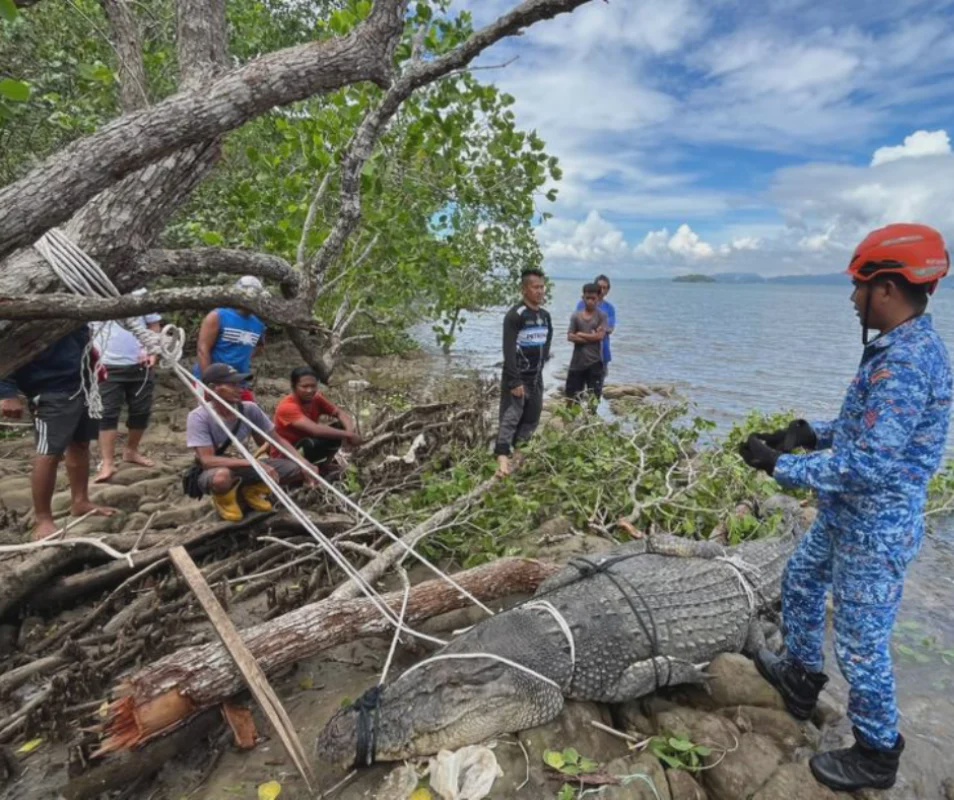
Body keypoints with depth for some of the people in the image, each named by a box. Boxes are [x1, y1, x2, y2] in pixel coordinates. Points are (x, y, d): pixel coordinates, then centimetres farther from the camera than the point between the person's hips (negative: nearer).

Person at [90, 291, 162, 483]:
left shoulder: (140, 293, 2)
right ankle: (107, 463, 0)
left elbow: (154, 325, 9)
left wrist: (153, 352, -6)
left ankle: (131, 450, 30)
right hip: (108, 366, -2)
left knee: (141, 411, 11)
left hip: (140, 365, 3)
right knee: (107, 413, -3)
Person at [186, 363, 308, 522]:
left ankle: (252, 491, 10)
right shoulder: (199, 417, -24)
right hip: (214, 473, -4)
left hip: (244, 467, 4)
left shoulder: (250, 410, -13)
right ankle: (224, 498, -4)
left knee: (298, 469, -15)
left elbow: (277, 440, -4)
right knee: (222, 476, -43)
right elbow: (207, 461, -32)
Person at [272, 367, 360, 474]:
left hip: (306, 448, 7)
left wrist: (350, 431, -29)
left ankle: (324, 465, 5)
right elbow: (315, 430, -40)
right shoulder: (287, 407, -28)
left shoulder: (316, 399, -8)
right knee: (313, 444, -37)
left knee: (339, 427, -12)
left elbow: (340, 413, -7)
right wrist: (348, 435, -36)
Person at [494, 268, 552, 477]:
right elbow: (509, 351, -21)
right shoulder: (515, 315, -17)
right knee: (510, 418, -12)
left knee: (532, 419, 12)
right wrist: (514, 382, -24)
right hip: (517, 377, -8)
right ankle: (502, 458, -12)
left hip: (536, 377, 8)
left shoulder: (545, 315, 7)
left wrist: (542, 361, 13)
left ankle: (514, 450, 26)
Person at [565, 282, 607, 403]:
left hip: (595, 362, -2)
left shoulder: (602, 316, 0)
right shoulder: (575, 316, 5)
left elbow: (600, 336, -12)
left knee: (594, 397, 2)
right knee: (571, 396, 9)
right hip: (577, 362, 2)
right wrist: (591, 336, -11)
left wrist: (580, 334, -5)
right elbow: (570, 337, -5)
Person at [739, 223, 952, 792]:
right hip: (848, 517, 10)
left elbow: (867, 464, -31)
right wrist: (811, 433, 6)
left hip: (876, 529, -10)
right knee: (800, 584, 26)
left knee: (861, 645, 7)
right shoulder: (906, 348, 5)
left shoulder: (902, 364, -28)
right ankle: (801, 678, 46)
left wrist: (779, 465, -23)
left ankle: (877, 754, 30)